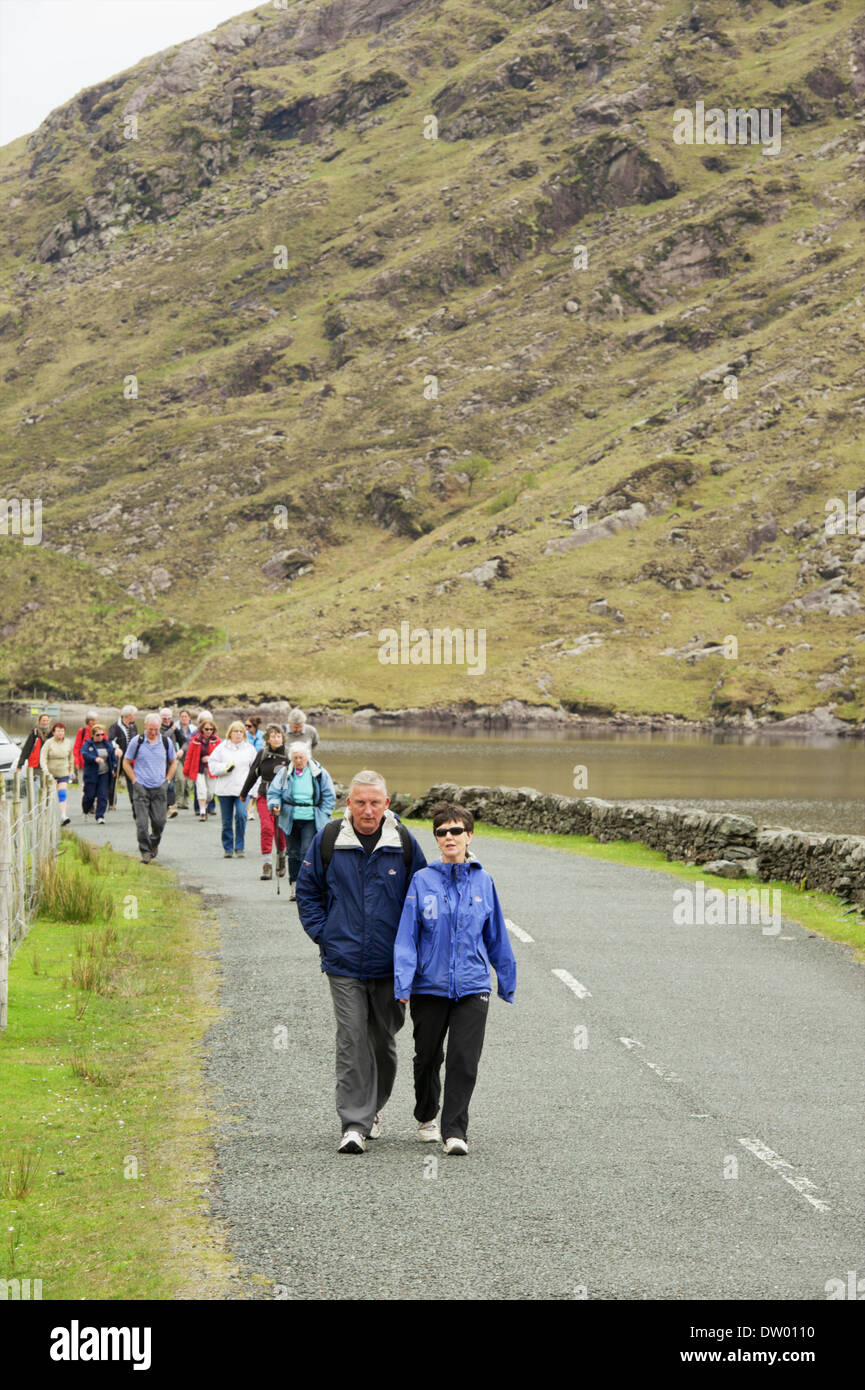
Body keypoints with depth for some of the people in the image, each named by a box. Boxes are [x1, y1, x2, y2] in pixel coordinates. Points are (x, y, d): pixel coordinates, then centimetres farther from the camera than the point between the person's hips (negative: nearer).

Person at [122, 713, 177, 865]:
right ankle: (145, 852, -1)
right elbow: (126, 763, 6)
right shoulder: (137, 741, -2)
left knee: (159, 821, 0)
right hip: (141, 788, -2)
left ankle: (154, 843, 27)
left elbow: (173, 762, 19)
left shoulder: (166, 742, 5)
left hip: (160, 788, 2)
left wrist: (167, 780, 9)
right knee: (142, 822, -8)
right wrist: (135, 780, -2)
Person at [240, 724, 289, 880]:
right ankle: (267, 864, -10)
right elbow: (253, 774, 14)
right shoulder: (262, 754, 2)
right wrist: (244, 793, 24)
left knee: (281, 831, 4)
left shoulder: (288, 755, -4)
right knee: (266, 829, -12)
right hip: (264, 796, 1)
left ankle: (281, 857, 30)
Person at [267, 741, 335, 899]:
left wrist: (322, 816, -2)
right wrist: (275, 804, -12)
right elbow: (274, 793, 9)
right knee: (293, 854, 7)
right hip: (291, 821, 3)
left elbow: (329, 797, 6)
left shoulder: (319, 773, 1)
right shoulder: (284, 773, 6)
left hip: (311, 821, -3)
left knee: (307, 853, -13)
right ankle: (294, 887, 15)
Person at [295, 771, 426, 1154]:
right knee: (351, 1041, -8)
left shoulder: (404, 843, -1)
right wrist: (322, 933, 0)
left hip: (391, 964, 1)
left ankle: (374, 1108, 32)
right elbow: (307, 890, 10)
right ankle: (355, 1123, -7)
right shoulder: (328, 841, -2)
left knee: (383, 1041, 12)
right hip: (344, 963, -1)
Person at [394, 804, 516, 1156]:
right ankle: (426, 1117, 35)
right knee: (427, 1057, 13)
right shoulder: (423, 881, -2)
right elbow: (406, 935, -3)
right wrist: (403, 982, -12)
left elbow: (496, 937, 13)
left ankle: (455, 1130, -4)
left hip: (473, 987, 0)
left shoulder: (483, 882, 4)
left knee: (464, 1061, -9)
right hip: (430, 986, 0)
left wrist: (507, 981, 18)